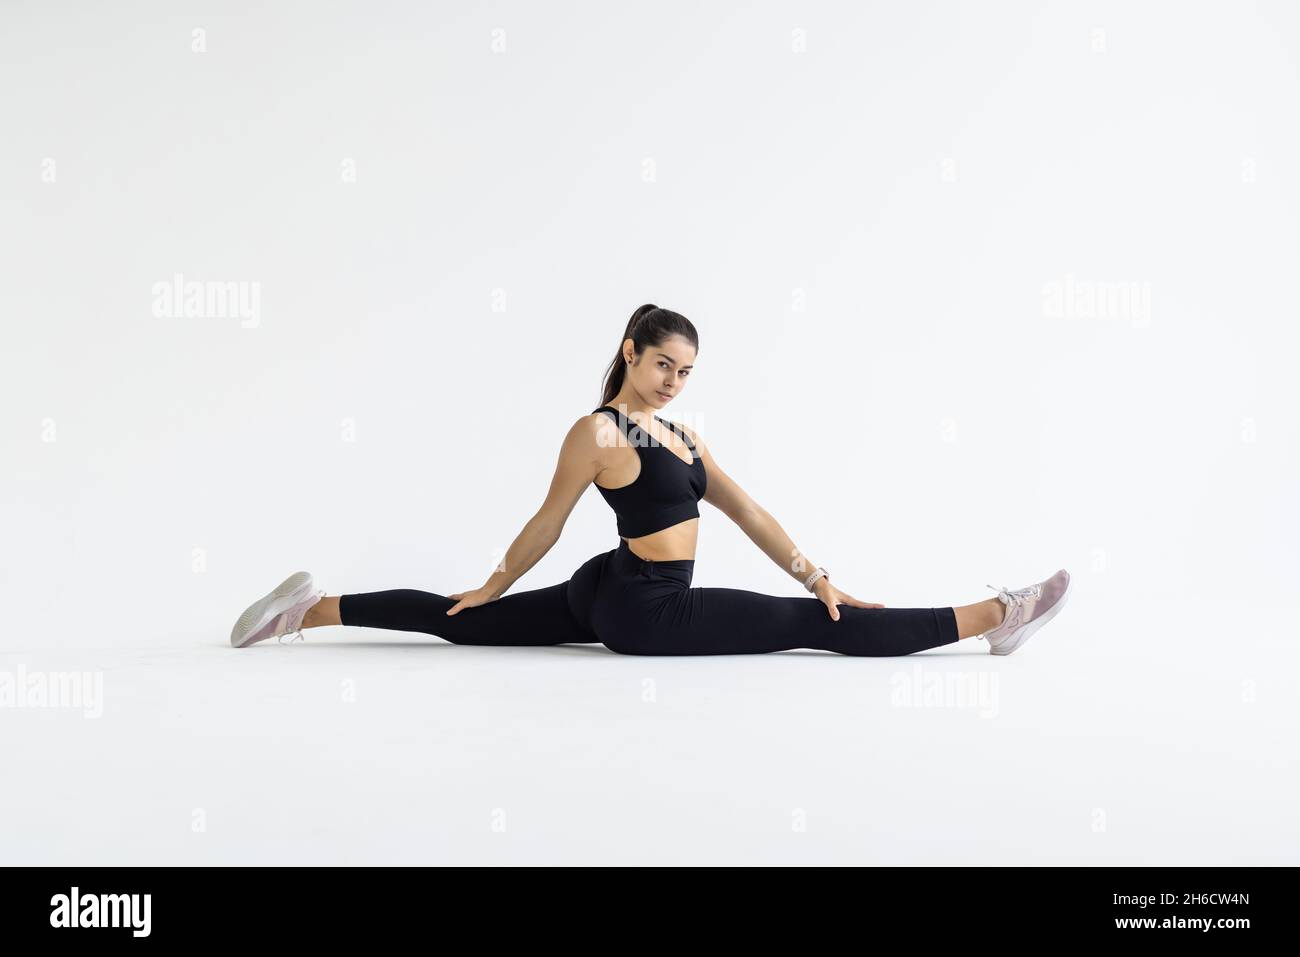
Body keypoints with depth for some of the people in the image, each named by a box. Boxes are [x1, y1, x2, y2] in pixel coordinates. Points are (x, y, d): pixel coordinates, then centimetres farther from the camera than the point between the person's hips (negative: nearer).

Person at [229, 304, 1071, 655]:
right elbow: (549, 523, -8)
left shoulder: (679, 432, 11)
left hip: (614, 596, 9)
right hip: (646, 610, -9)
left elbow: (745, 510, 6)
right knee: (822, 628, -10)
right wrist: (492, 585, 2)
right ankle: (995, 616, -8)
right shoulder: (598, 432, -14)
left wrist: (813, 572, -1)